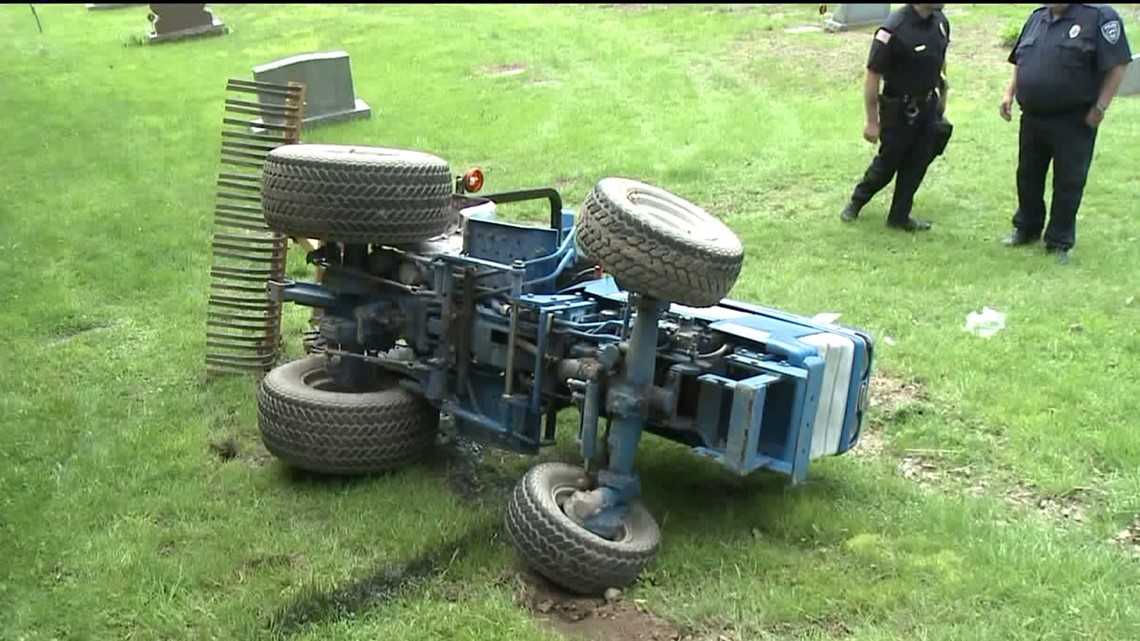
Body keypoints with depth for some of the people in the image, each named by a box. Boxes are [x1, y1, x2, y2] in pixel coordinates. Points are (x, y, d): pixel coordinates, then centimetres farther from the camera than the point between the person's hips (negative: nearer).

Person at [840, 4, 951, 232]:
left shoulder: (940, 21, -2)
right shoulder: (894, 30, -24)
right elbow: (873, 76, -20)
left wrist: (943, 94, 18)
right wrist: (872, 121, -17)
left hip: (927, 108, 6)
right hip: (899, 110, -6)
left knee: (916, 164, 10)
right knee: (887, 163, 9)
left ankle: (899, 215, 23)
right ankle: (856, 201, 33)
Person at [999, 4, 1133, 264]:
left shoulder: (1099, 16, -13)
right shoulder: (1037, 17, 9)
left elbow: (1117, 65, -15)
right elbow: (1020, 62, 20)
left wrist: (1100, 107, -16)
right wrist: (1009, 93, 8)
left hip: (1074, 122, -6)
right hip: (1032, 118, 6)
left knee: (1068, 182, 3)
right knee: (1028, 176, 17)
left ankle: (1059, 242, 15)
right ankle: (1027, 228, 35)